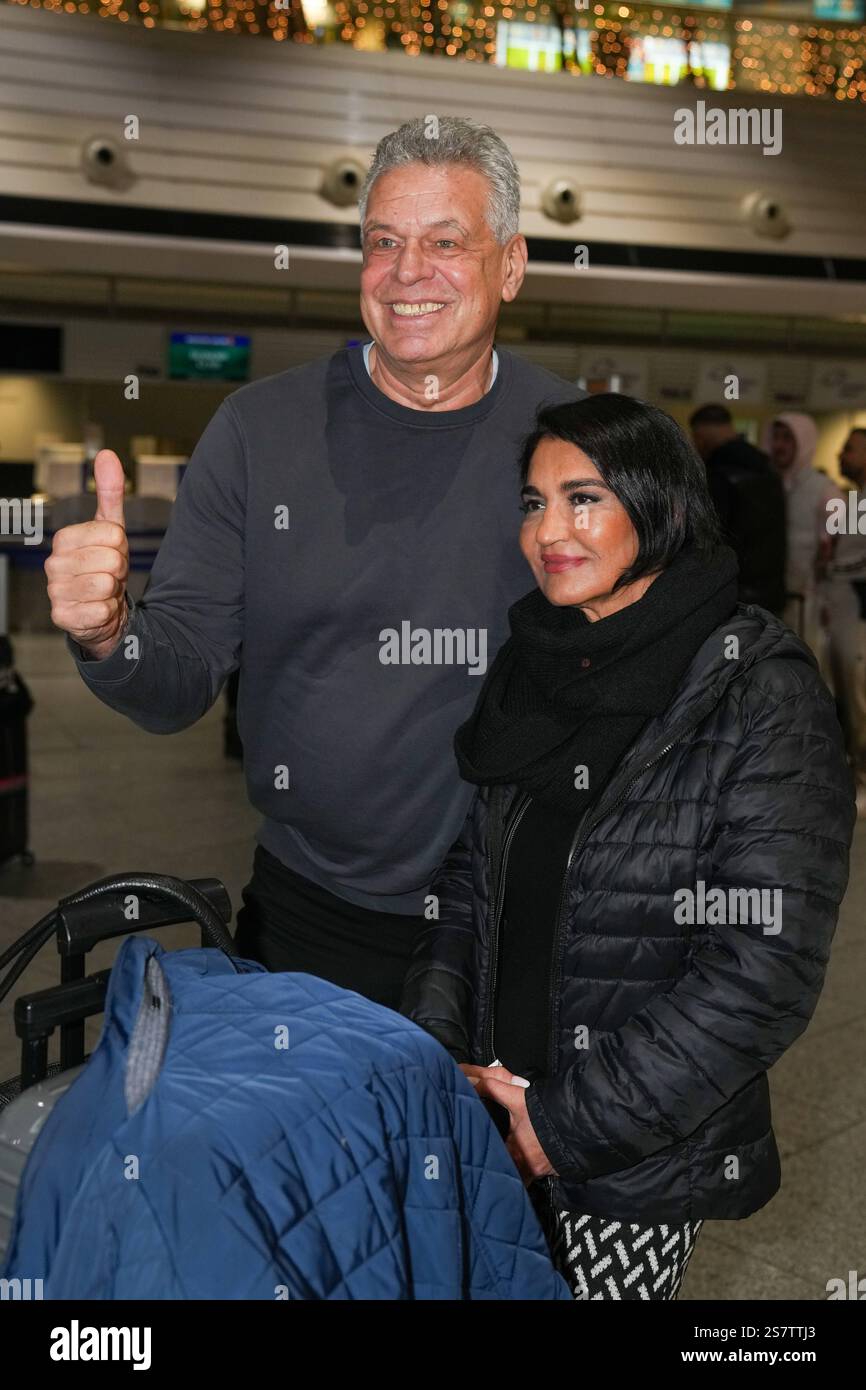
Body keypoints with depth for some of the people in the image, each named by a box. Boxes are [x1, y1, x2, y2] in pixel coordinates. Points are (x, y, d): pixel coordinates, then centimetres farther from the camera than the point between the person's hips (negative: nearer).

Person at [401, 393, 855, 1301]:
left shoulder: (760, 695, -16)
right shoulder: (530, 670, 3)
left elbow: (763, 972, -19)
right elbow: (469, 885, 8)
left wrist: (571, 1121, -17)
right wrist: (434, 1057, -4)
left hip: (642, 1154, -4)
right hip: (496, 1113, 5)